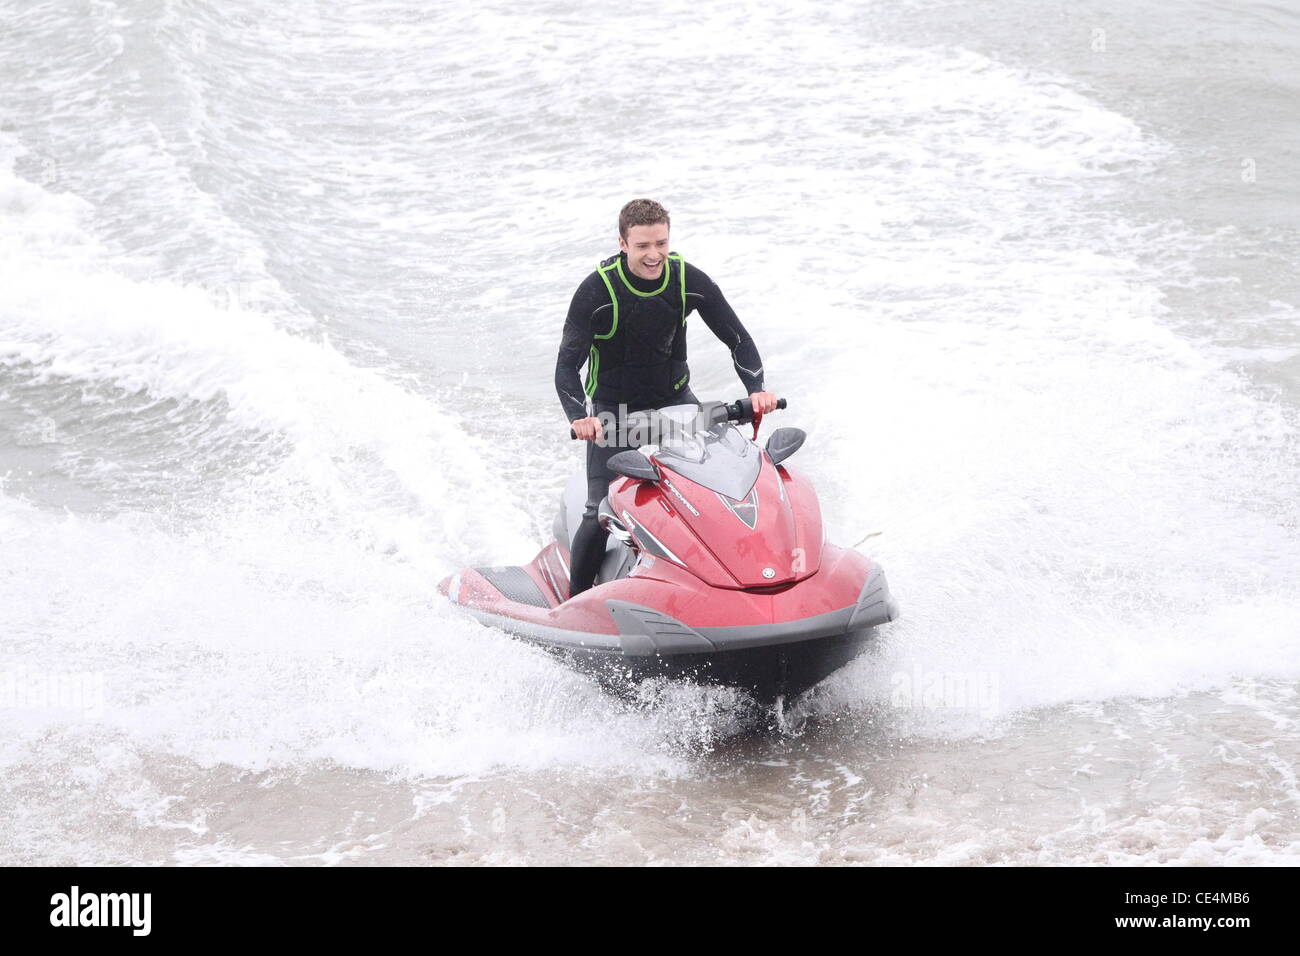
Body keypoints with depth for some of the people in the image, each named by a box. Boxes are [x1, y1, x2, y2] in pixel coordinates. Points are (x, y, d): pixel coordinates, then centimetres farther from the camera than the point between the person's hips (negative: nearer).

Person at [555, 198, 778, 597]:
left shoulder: (690, 280, -11)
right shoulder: (596, 291, -20)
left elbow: (738, 339, -5)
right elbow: (567, 365, -22)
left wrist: (756, 390, -22)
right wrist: (579, 418, -40)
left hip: (675, 398, 3)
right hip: (613, 407, -3)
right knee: (601, 512, -15)